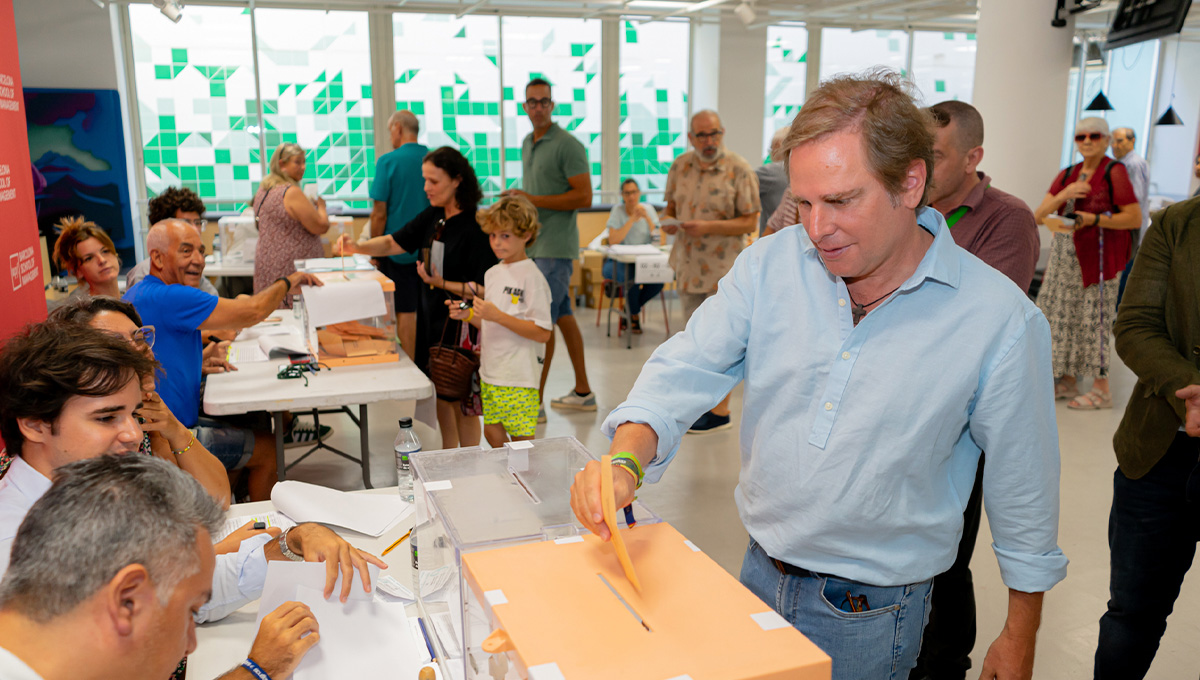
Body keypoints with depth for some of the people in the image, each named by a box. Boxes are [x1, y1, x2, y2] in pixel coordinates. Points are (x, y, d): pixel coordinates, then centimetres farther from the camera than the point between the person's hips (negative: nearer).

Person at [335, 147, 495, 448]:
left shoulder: (475, 227, -17)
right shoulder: (432, 217, 6)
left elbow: (483, 288, -19)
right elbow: (393, 243, 11)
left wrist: (442, 283, -22)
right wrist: (357, 247, -5)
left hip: (462, 324, -8)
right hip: (432, 318, 8)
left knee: (462, 399, 2)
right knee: (440, 392, 17)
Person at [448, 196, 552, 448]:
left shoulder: (532, 277, -13)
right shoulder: (492, 274, 10)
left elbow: (543, 332, -19)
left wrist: (498, 315, -23)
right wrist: (468, 315, -1)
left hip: (519, 375, -7)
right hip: (490, 372, 8)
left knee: (521, 439, -2)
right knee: (493, 433, 15)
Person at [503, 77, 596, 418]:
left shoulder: (568, 145, -11)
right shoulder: (527, 144, 16)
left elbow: (584, 196, -17)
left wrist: (533, 200, -19)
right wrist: (516, 199, 6)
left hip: (555, 246, -9)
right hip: (534, 244, 9)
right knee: (563, 316, 13)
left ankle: (535, 402, -3)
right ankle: (583, 391, 22)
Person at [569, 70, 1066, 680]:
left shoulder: (1000, 320, -16)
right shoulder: (771, 263, -9)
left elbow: (1024, 489, -6)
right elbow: (688, 367, -10)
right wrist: (626, 458, -30)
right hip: (759, 572, 4)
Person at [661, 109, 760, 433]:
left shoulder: (739, 170, -10)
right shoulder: (680, 166, 6)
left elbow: (750, 222, -11)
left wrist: (708, 227, -22)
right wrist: (668, 221, -4)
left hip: (724, 265, -6)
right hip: (688, 263, 6)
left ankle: (720, 411, 7)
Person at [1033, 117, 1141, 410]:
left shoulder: (1114, 172, -4)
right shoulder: (1067, 175, 13)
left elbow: (1135, 218, -9)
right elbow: (1038, 216, 6)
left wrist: (1093, 219, -18)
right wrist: (1063, 195, -11)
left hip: (1098, 256, -6)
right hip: (1064, 254, 6)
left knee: (1093, 319, -6)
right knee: (1064, 317, 8)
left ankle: (1101, 389, 2)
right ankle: (1068, 380, 18)